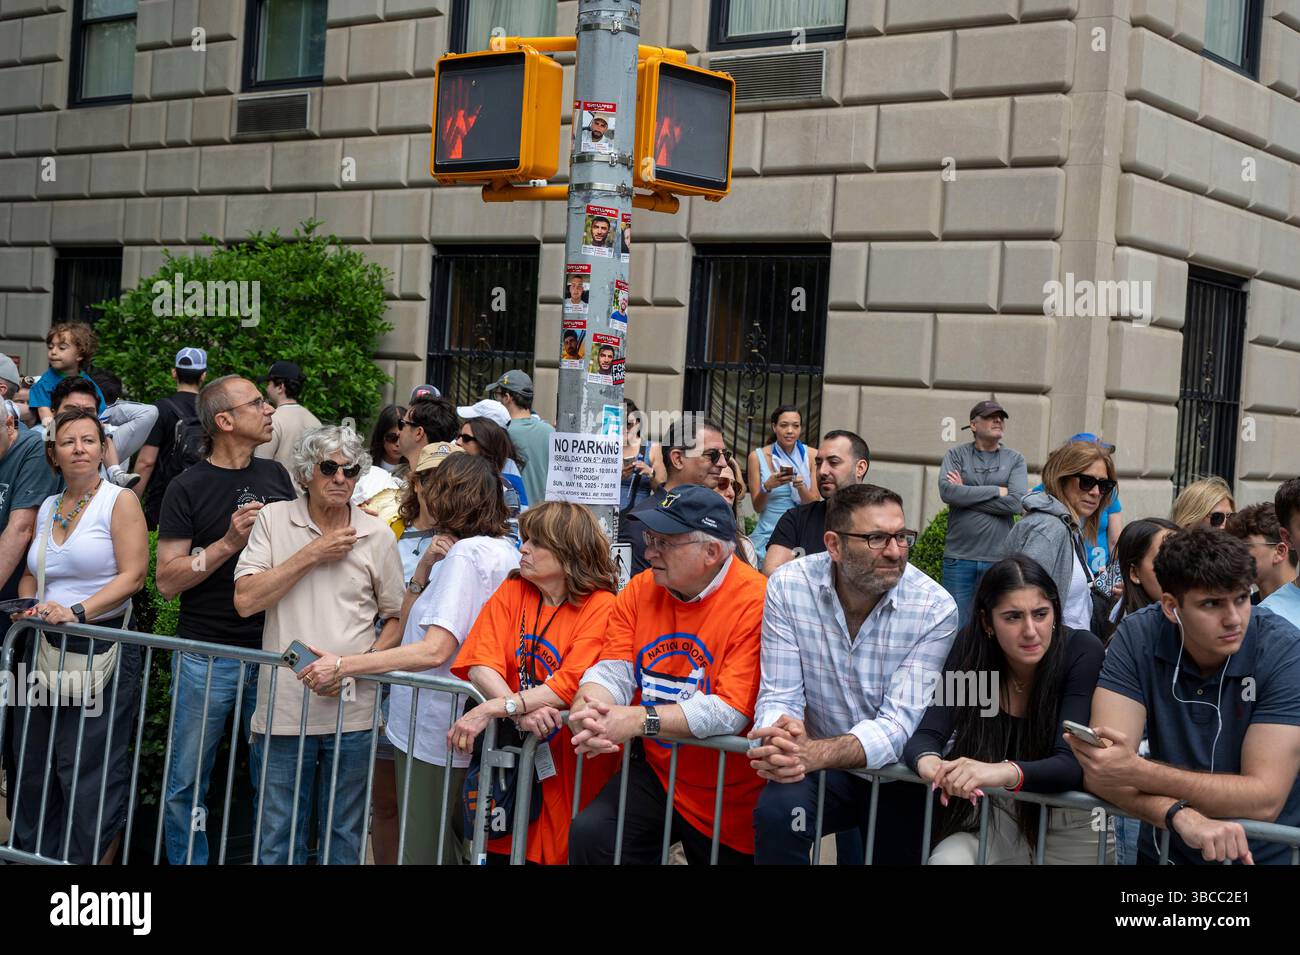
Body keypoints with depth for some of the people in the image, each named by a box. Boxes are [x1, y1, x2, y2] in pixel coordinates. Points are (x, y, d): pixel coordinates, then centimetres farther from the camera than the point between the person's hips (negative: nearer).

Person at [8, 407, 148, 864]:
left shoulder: (119, 501, -5)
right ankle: (32, 854, 23)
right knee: (34, 768, 11)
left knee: (91, 772, -6)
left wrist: (78, 611, -21)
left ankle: (92, 859, 5)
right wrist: (29, 606, 2)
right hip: (49, 651, 7)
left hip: (102, 650, -7)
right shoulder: (47, 508, 14)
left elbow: (132, 575, -12)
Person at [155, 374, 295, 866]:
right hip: (207, 655, -3)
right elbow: (167, 580, -9)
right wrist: (230, 542, -19)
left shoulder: (277, 476, 9)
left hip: (272, 654, 3)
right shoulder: (188, 488, -4)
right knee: (186, 785, 4)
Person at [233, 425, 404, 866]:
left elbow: (397, 618, 6)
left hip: (351, 711, 0)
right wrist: (312, 554, -11)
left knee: (344, 838, 11)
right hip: (283, 708, 0)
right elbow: (246, 600, -8)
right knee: (277, 841, 8)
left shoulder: (376, 535, 2)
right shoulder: (274, 520, 1)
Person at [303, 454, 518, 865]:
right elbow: (409, 626, 15)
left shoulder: (465, 554, -16)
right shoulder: (504, 551, 12)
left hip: (434, 733, -10)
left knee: (422, 851, -2)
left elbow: (434, 650, -27)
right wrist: (424, 569, -1)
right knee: (453, 848, 19)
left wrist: (343, 665, -26)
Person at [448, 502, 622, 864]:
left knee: (562, 848, 1)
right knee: (506, 849, 6)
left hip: (573, 763, -3)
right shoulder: (512, 591, 4)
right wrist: (520, 711, -26)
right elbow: (480, 665, -8)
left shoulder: (601, 606, -10)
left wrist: (494, 708, -28)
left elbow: (571, 686, -20)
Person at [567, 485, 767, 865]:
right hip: (655, 772, 4)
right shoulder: (641, 589, 2)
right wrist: (587, 711, -26)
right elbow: (613, 672, -3)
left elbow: (732, 710, -25)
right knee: (589, 833, -18)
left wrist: (639, 720, -30)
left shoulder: (755, 602, -19)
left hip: (728, 797, -4)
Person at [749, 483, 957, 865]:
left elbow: (899, 723, -22)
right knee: (777, 811, -28)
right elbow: (779, 696, -11)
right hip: (823, 768, -1)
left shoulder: (936, 609, -17)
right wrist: (784, 741, -36)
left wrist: (814, 754, -39)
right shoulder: (789, 586, -12)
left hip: (900, 775, 1)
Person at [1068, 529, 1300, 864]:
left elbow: (1264, 799, -20)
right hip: (1164, 851, 3)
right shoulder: (1137, 638, -9)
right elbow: (1099, 771, -15)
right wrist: (1182, 816, -31)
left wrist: (1138, 773, -26)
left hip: (1265, 855, -3)